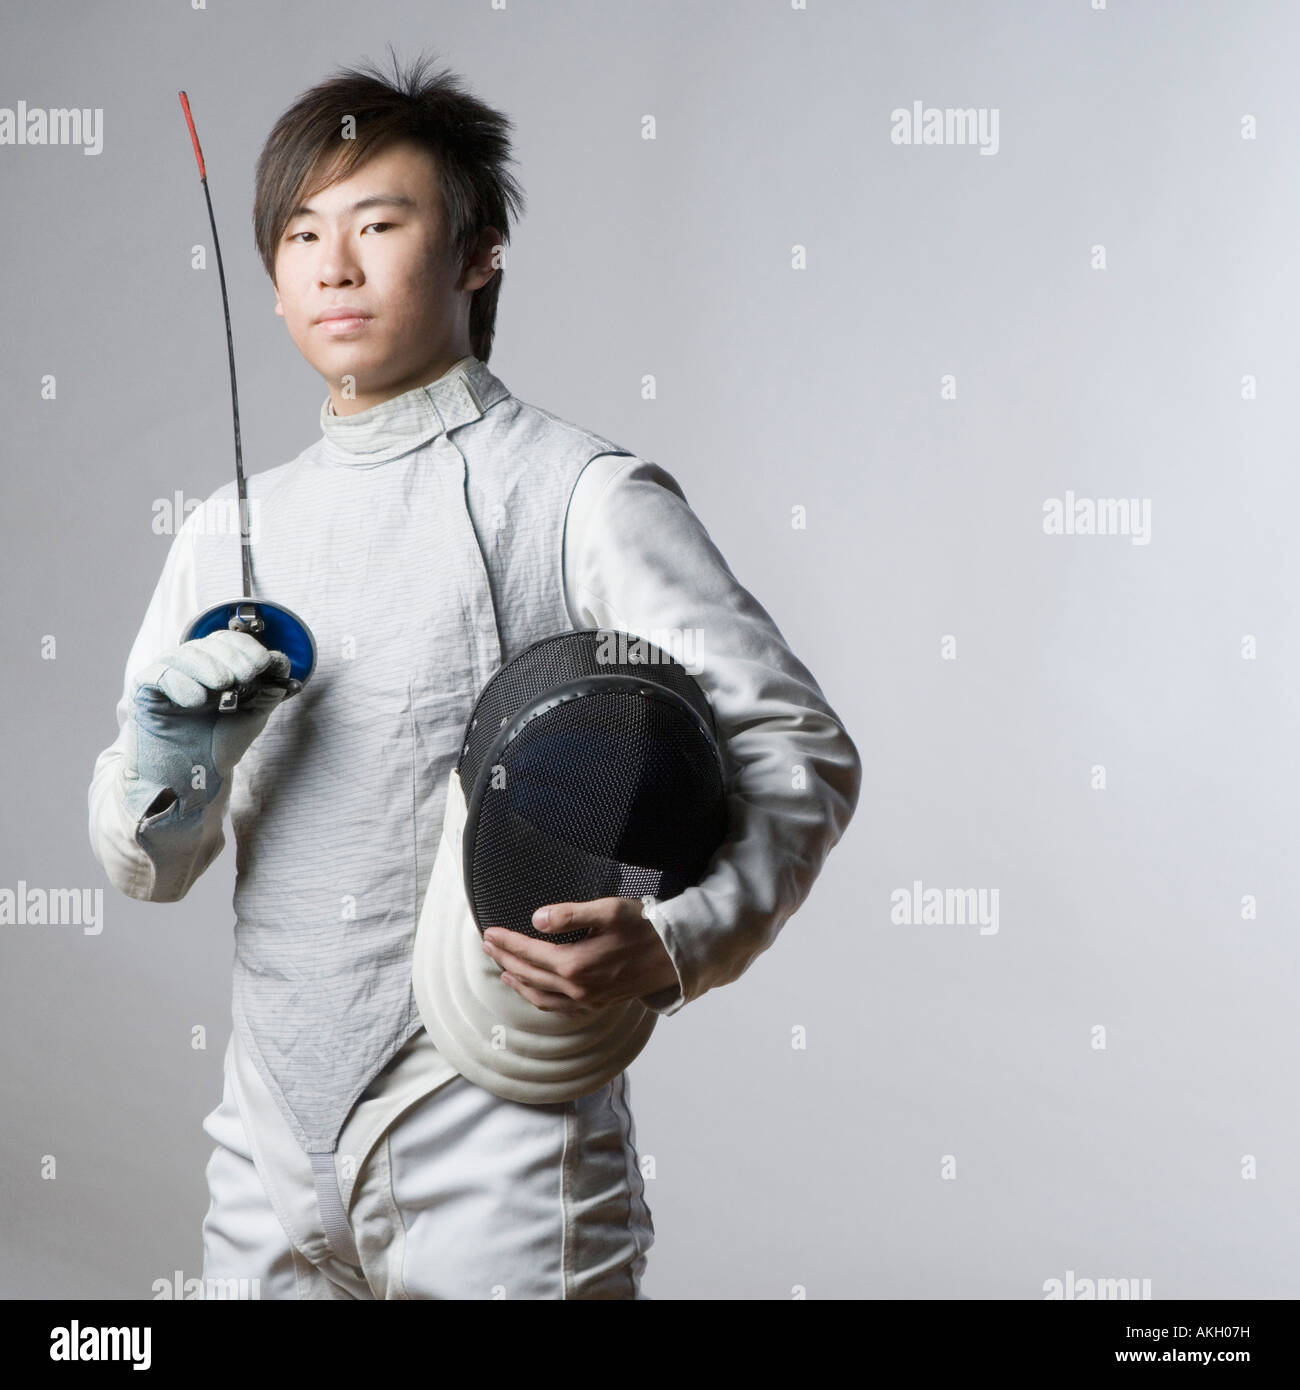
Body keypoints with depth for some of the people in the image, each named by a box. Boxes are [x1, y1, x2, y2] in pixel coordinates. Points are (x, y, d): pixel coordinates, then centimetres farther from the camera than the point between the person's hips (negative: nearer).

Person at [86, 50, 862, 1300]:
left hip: (497, 1161, -5)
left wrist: (672, 946, -27)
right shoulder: (228, 530, 10)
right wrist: (169, 759, -9)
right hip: (273, 1152, 6)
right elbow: (146, 869, 13)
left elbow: (798, 748, -11)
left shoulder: (584, 495, -8)